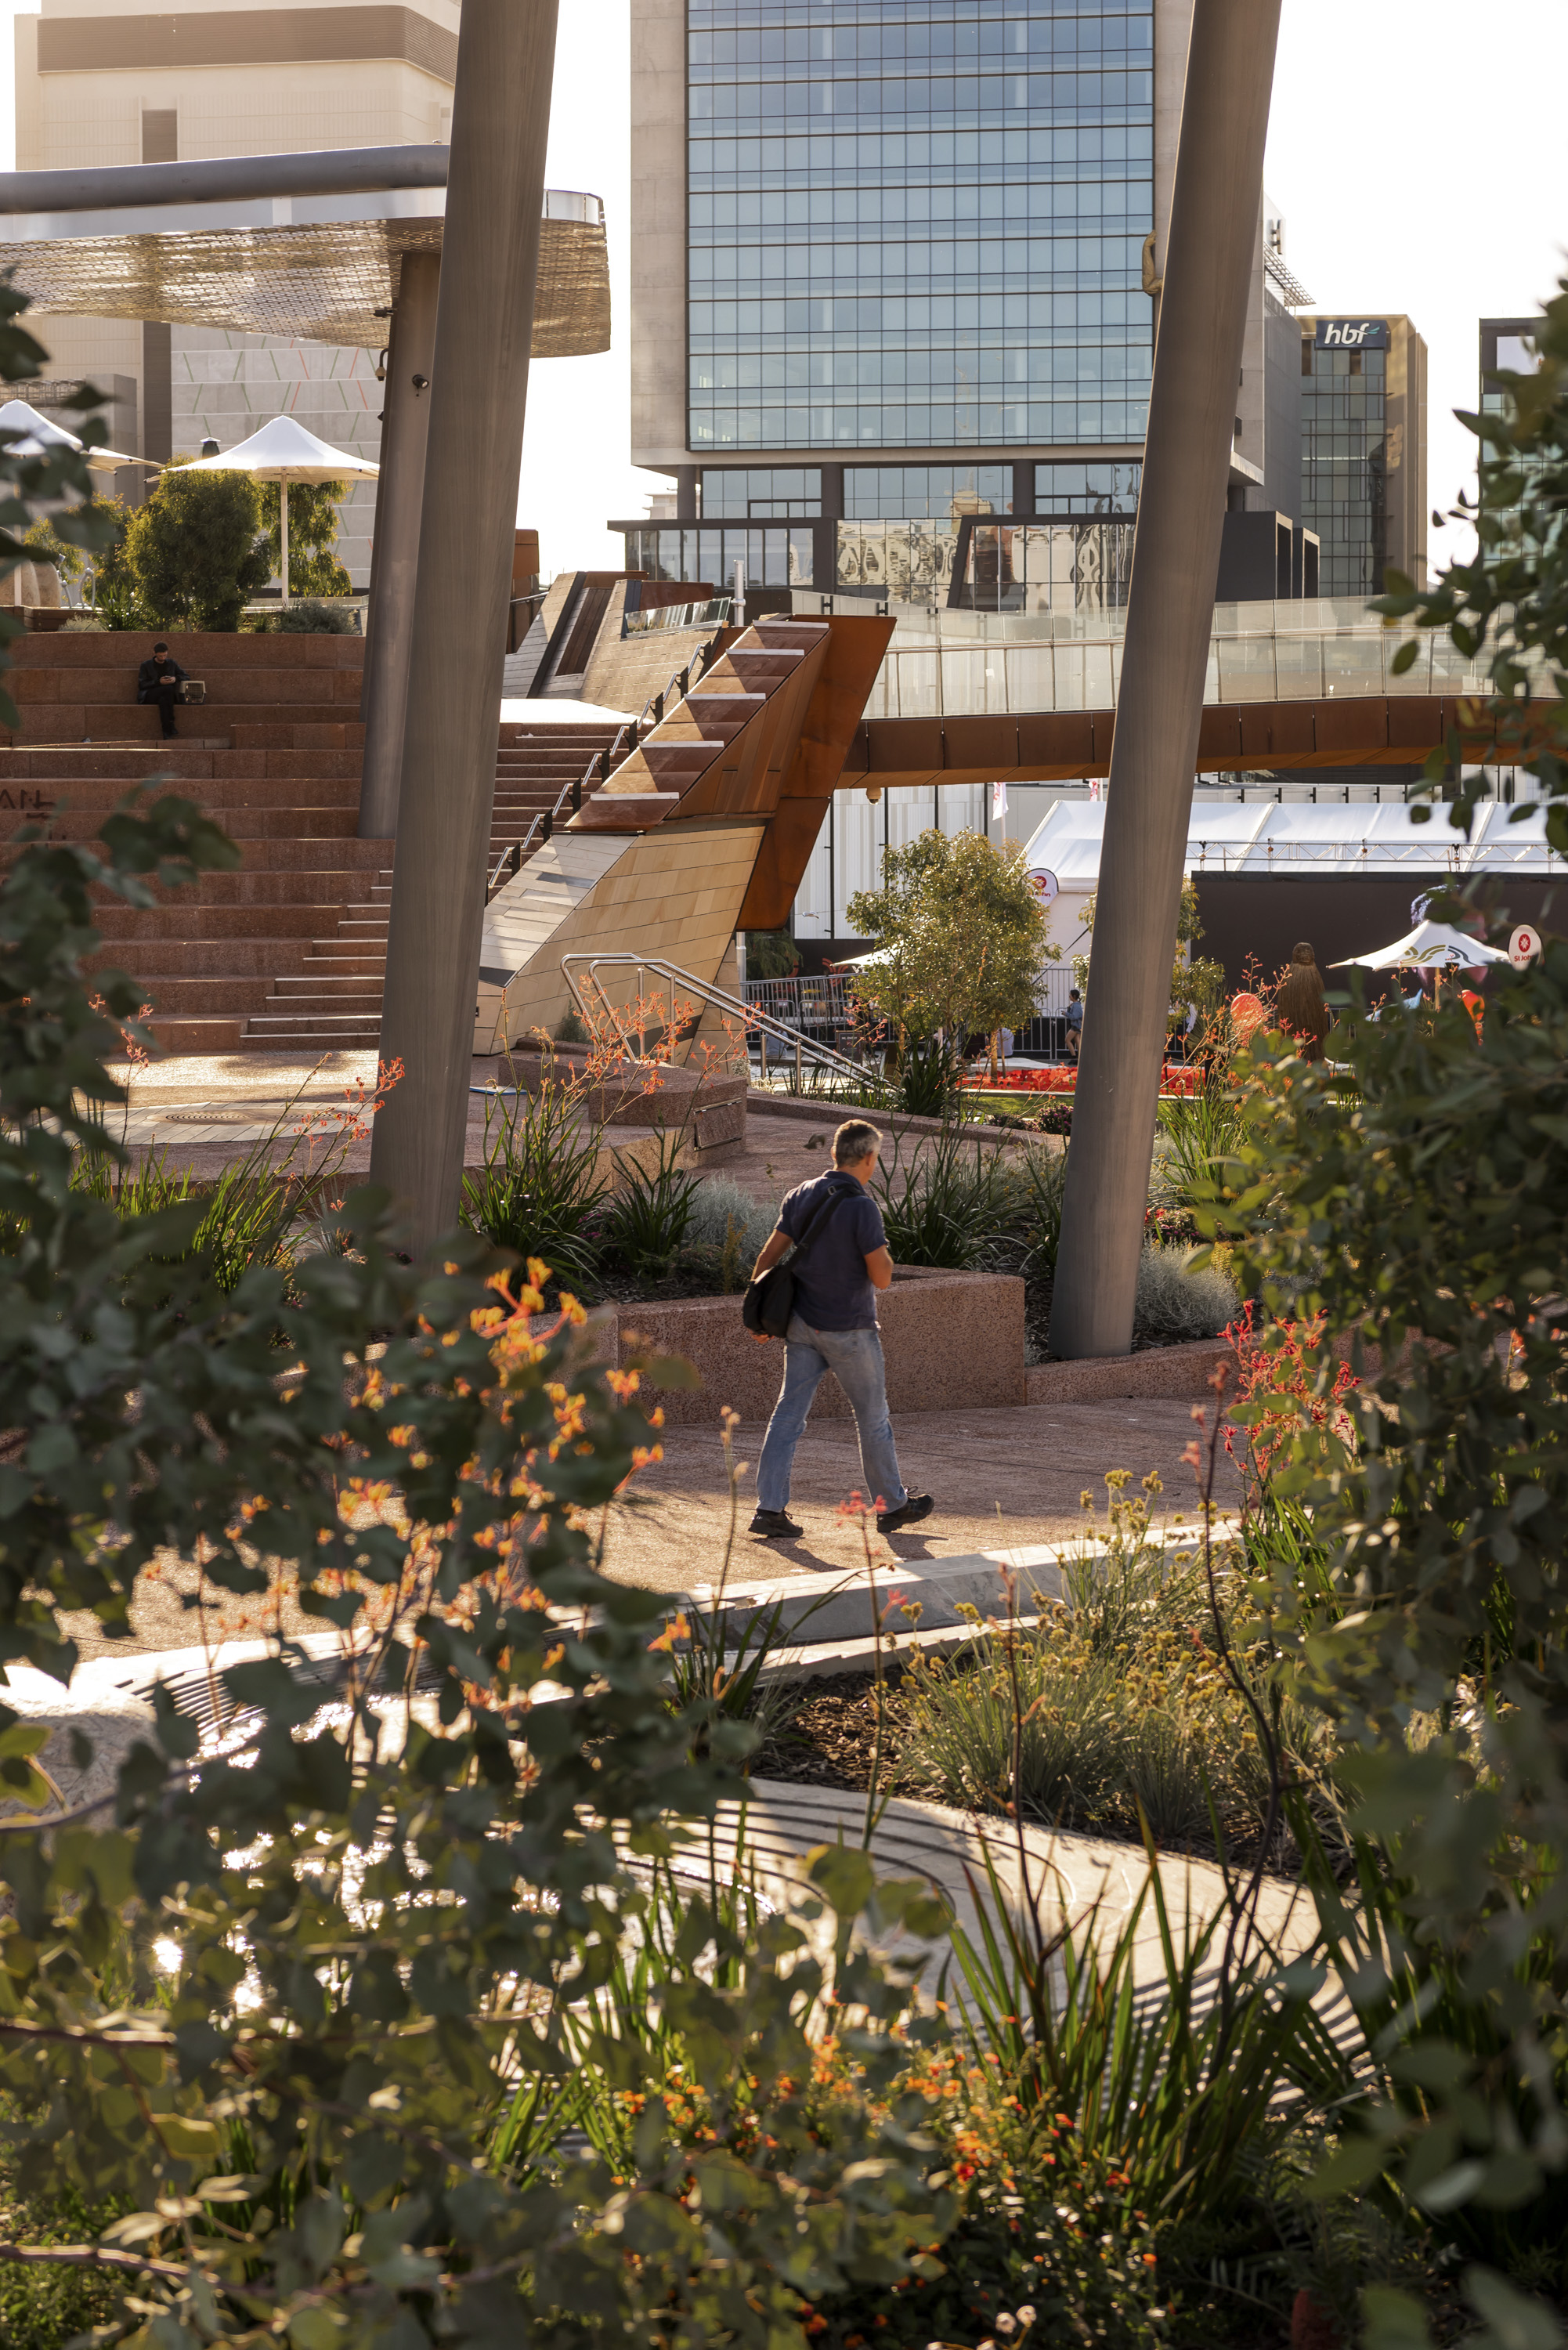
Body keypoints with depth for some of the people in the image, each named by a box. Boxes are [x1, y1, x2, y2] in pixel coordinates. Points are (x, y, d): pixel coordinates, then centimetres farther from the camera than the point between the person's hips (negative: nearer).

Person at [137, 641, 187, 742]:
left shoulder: (172, 663, 21)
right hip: (149, 695, -2)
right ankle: (171, 724, -38)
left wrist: (176, 679, -1)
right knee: (169, 688, -35)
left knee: (163, 699, -39)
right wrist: (158, 682, -13)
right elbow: (142, 685, 2)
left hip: (167, 695, 2)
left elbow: (185, 676, 22)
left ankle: (167, 734, -45)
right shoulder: (146, 665, 11)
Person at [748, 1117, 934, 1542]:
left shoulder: (801, 1196, 1)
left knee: (788, 1414, 5)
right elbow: (881, 1278, -20)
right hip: (849, 1331, -6)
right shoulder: (862, 1208, -20)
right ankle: (892, 1505, 23)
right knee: (872, 1419, 10)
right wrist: (883, 1250, 1)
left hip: (802, 1324, 6)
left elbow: (768, 1256, 5)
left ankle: (769, 1508, 1)